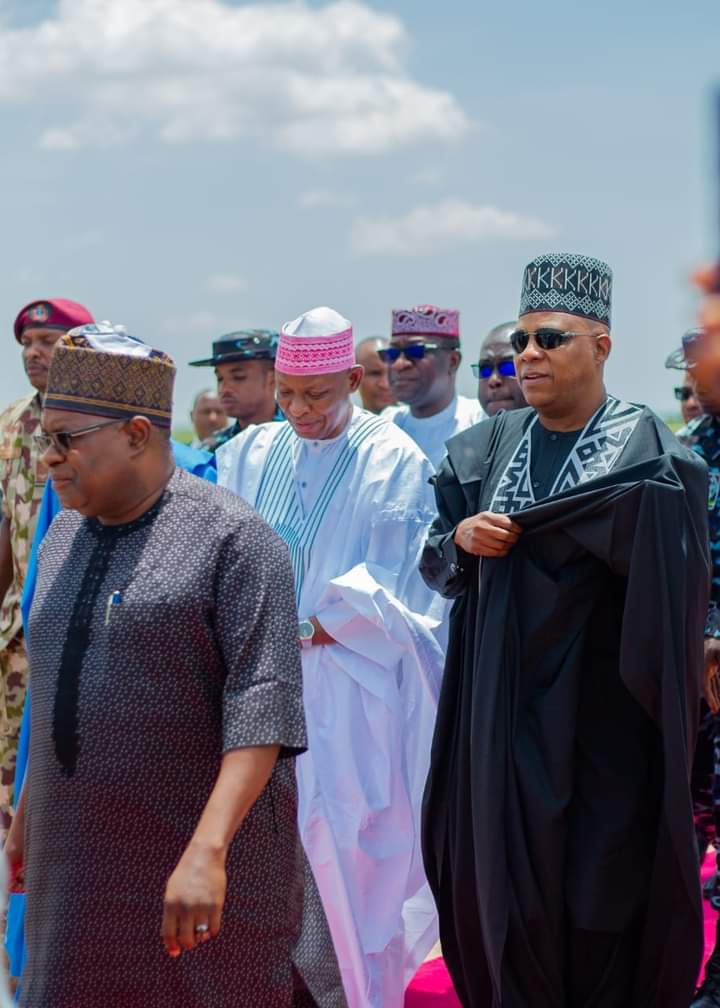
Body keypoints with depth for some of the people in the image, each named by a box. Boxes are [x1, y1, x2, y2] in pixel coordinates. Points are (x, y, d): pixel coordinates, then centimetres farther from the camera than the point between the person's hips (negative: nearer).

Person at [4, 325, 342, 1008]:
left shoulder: (233, 539, -12)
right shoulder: (67, 533, 11)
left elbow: (262, 705, -20)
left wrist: (207, 850, -28)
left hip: (199, 851, -6)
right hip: (80, 848, 6)